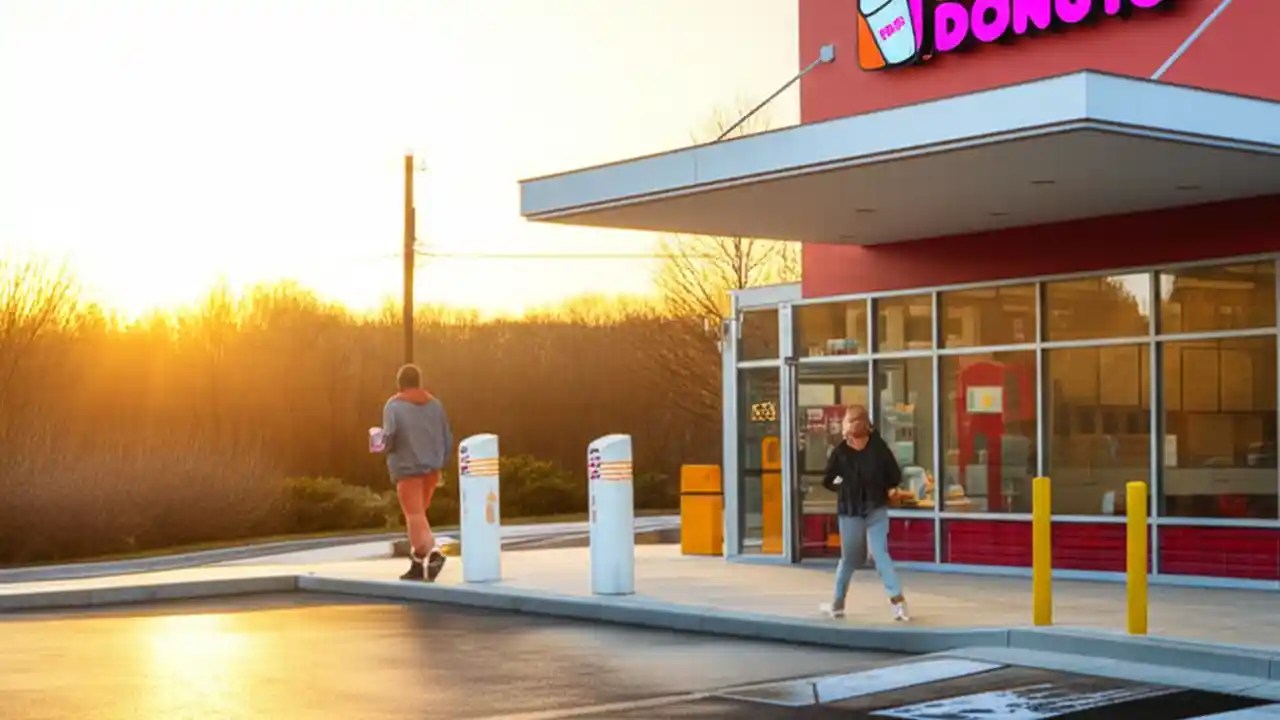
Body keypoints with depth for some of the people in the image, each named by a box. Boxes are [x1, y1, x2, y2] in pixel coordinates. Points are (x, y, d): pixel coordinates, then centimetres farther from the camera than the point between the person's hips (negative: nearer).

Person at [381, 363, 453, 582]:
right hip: (431, 468, 5)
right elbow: (448, 439, 9)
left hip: (407, 468, -5)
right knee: (418, 513, 17)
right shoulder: (435, 404, 8)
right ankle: (418, 563, 17)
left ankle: (433, 552, -26)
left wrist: (386, 445, 3)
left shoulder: (394, 405, -6)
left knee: (415, 516, -5)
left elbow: (389, 435, -20)